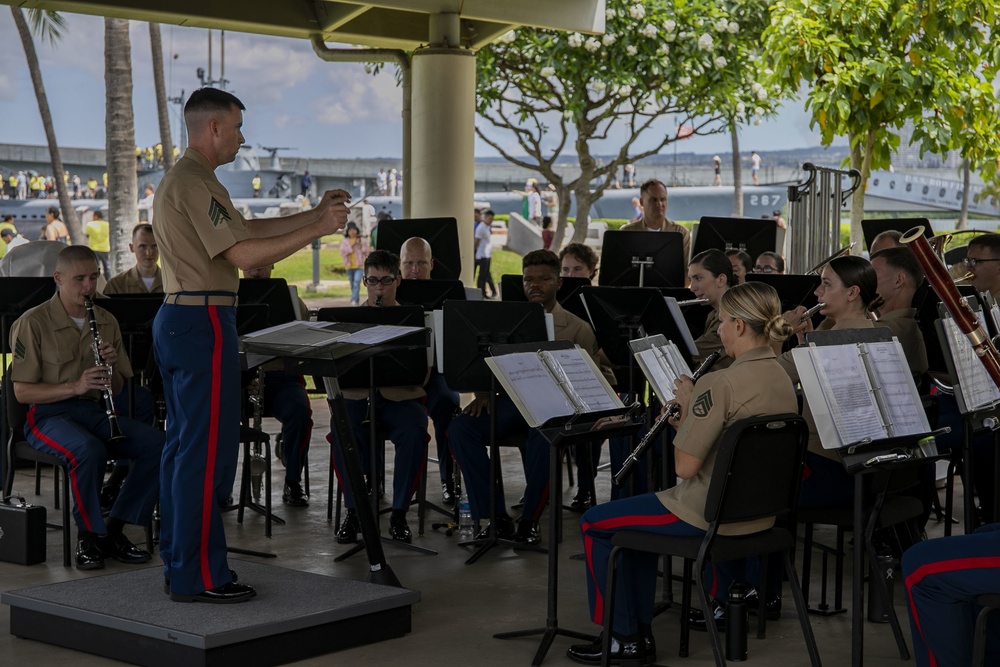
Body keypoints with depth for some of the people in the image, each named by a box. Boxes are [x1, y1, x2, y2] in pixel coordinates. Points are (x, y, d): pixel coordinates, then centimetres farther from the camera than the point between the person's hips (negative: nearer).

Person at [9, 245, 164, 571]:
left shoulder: (106, 322, 10)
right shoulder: (33, 323, -7)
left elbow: (117, 389, 16)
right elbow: (22, 391, -10)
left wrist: (110, 367, -8)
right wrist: (75, 387, -23)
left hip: (94, 410, 6)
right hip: (47, 414, -5)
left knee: (156, 443, -19)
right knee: (89, 450, -38)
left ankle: (114, 530, -7)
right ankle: (89, 535, -15)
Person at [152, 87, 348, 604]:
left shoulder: (181, 178, 19)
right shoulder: (196, 182, -15)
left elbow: (244, 228, 20)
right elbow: (243, 254, -21)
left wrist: (314, 214, 15)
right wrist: (318, 230, -16)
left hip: (177, 318, 11)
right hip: (203, 322, -11)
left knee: (183, 443, 14)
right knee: (209, 449, -8)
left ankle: (179, 562, 20)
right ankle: (199, 576, -4)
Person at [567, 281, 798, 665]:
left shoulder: (719, 384, -24)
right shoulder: (783, 381, 2)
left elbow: (684, 466, -22)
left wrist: (686, 409, -8)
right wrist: (692, 423, 6)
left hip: (710, 516, -9)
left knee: (595, 524, 11)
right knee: (639, 515, 31)